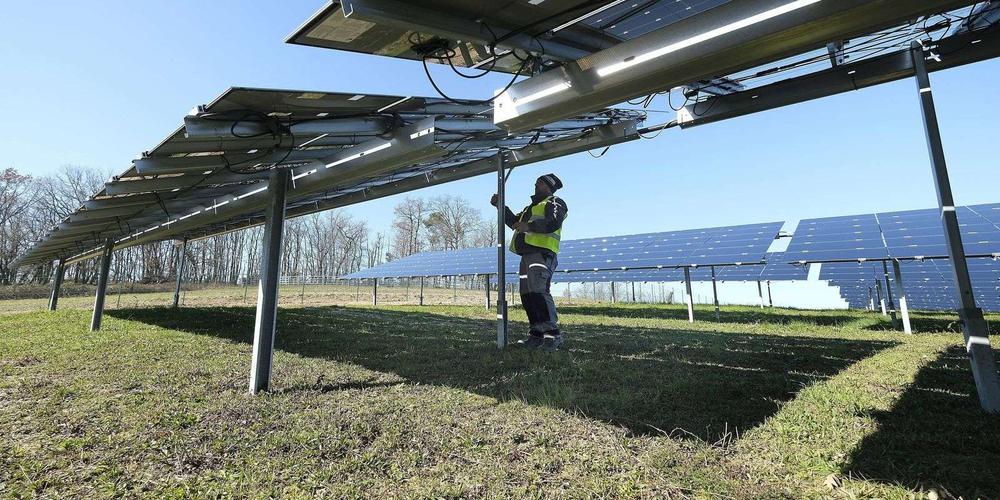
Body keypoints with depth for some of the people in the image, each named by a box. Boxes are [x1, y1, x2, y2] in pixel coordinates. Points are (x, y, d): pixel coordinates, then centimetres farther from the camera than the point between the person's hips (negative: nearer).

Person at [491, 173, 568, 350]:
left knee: (539, 291, -22)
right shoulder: (532, 206, 34)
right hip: (527, 255, 9)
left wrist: (529, 226, -22)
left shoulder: (555, 203, 7)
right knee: (527, 295, 4)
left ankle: (553, 334, -22)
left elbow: (553, 223, -13)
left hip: (542, 254, -9)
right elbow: (514, 222, 28)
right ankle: (537, 334, 7)